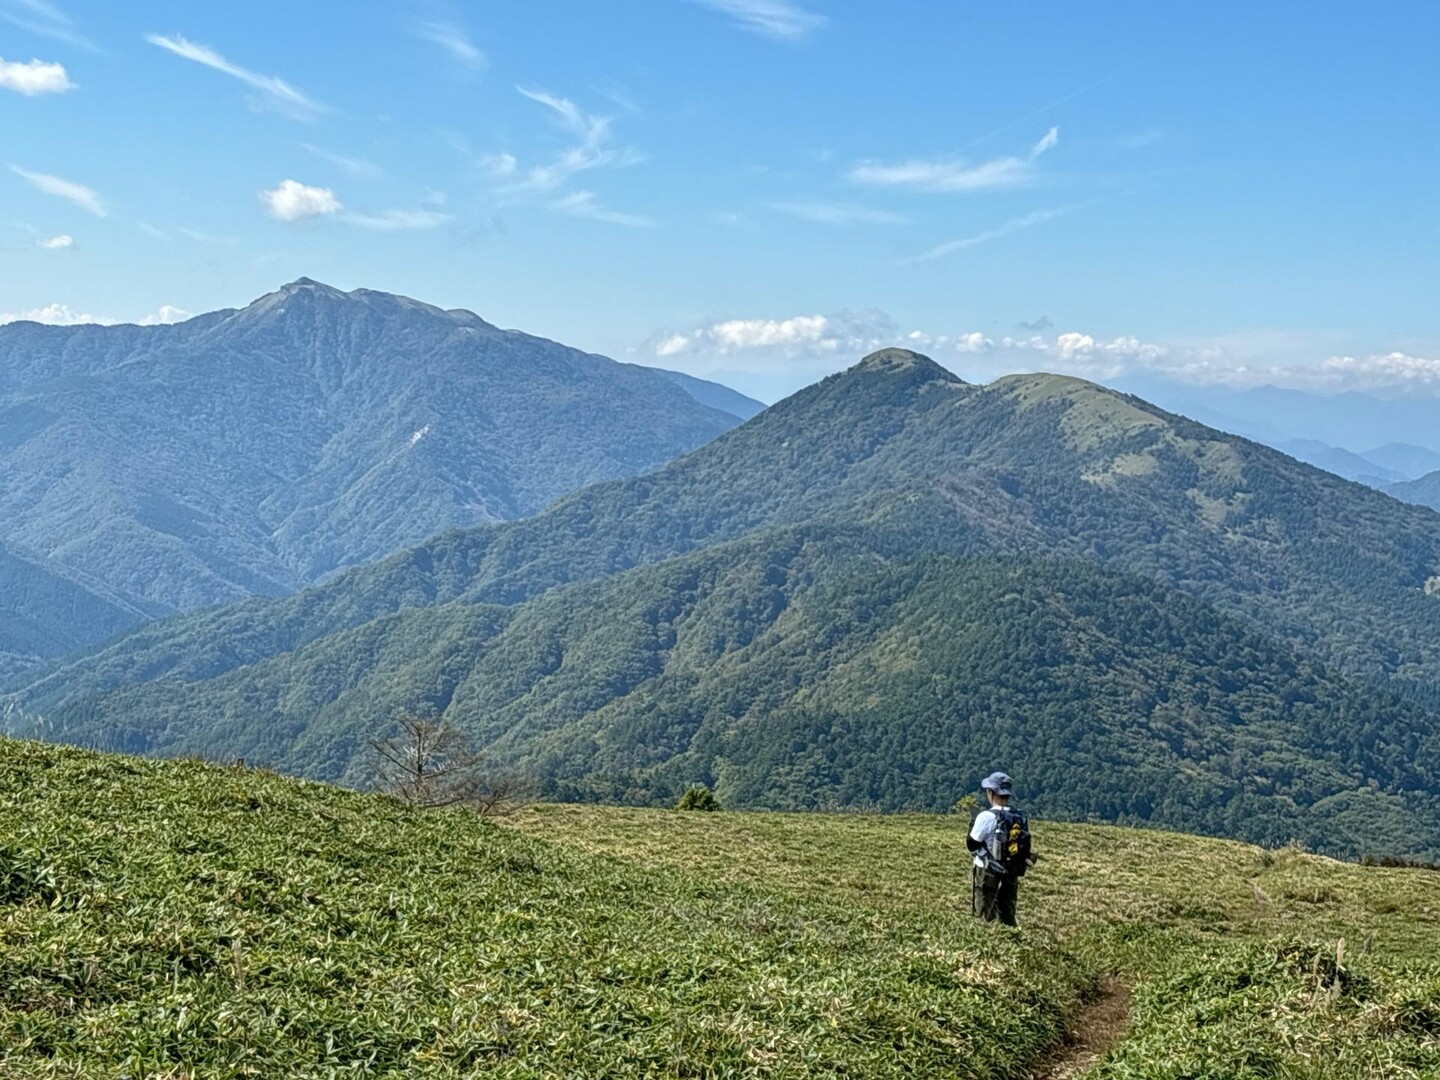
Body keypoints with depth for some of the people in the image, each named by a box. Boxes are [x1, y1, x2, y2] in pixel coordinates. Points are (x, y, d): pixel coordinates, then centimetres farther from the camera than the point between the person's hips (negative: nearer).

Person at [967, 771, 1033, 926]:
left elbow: (972, 845, -10)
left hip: (988, 873, -6)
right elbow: (1025, 849, 7)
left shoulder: (987, 816, -17)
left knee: (986, 917, 2)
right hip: (1012, 874, 6)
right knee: (1007, 918, 14)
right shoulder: (1020, 818, 2)